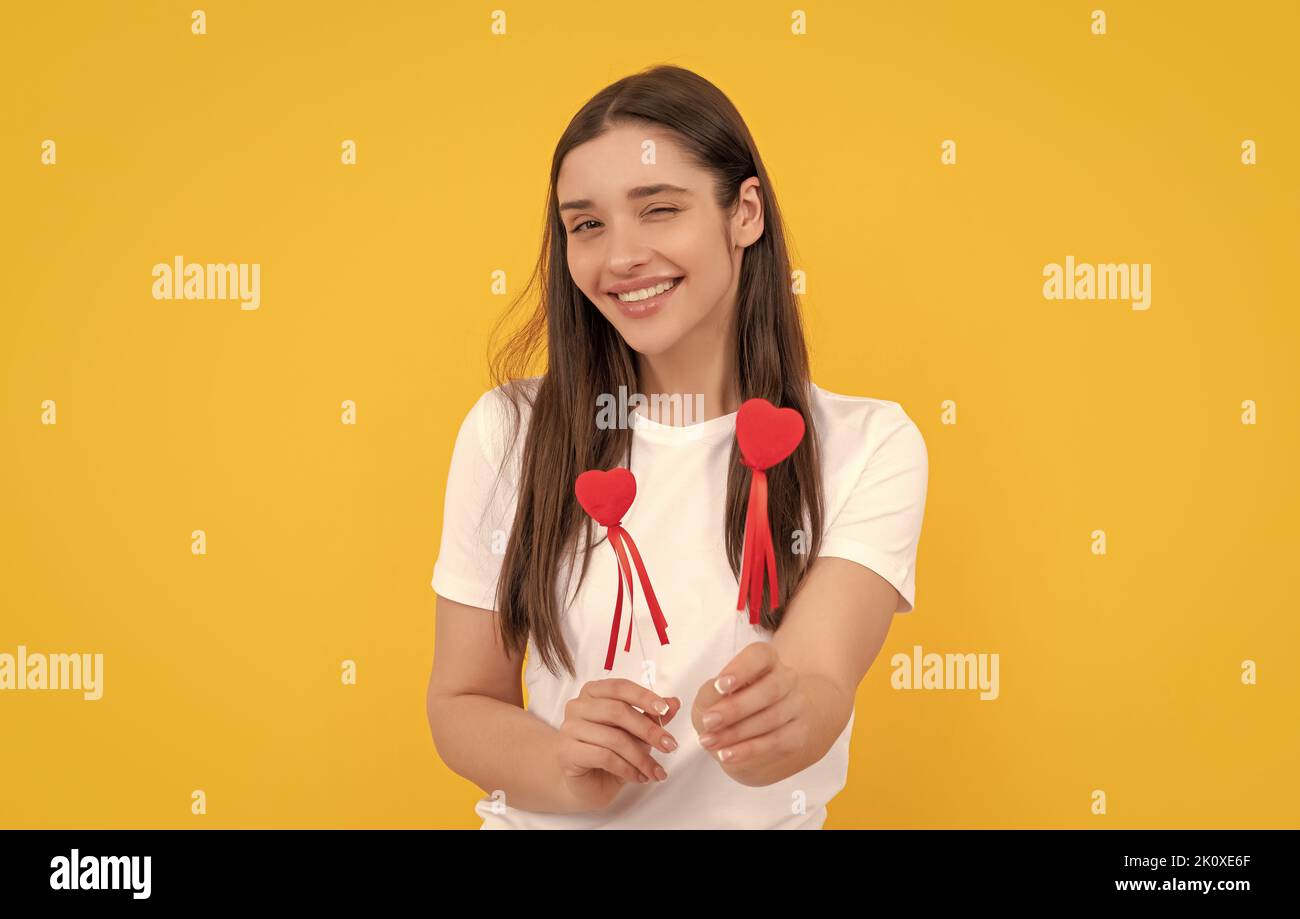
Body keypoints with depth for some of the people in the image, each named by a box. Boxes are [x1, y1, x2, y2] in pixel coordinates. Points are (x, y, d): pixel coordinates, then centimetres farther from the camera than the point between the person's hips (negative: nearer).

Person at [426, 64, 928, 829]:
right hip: (546, 820, 1)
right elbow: (461, 703, 1)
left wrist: (780, 718, -37)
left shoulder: (868, 448, -5)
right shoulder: (507, 432, -3)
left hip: (762, 815, 0)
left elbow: (818, 685, -17)